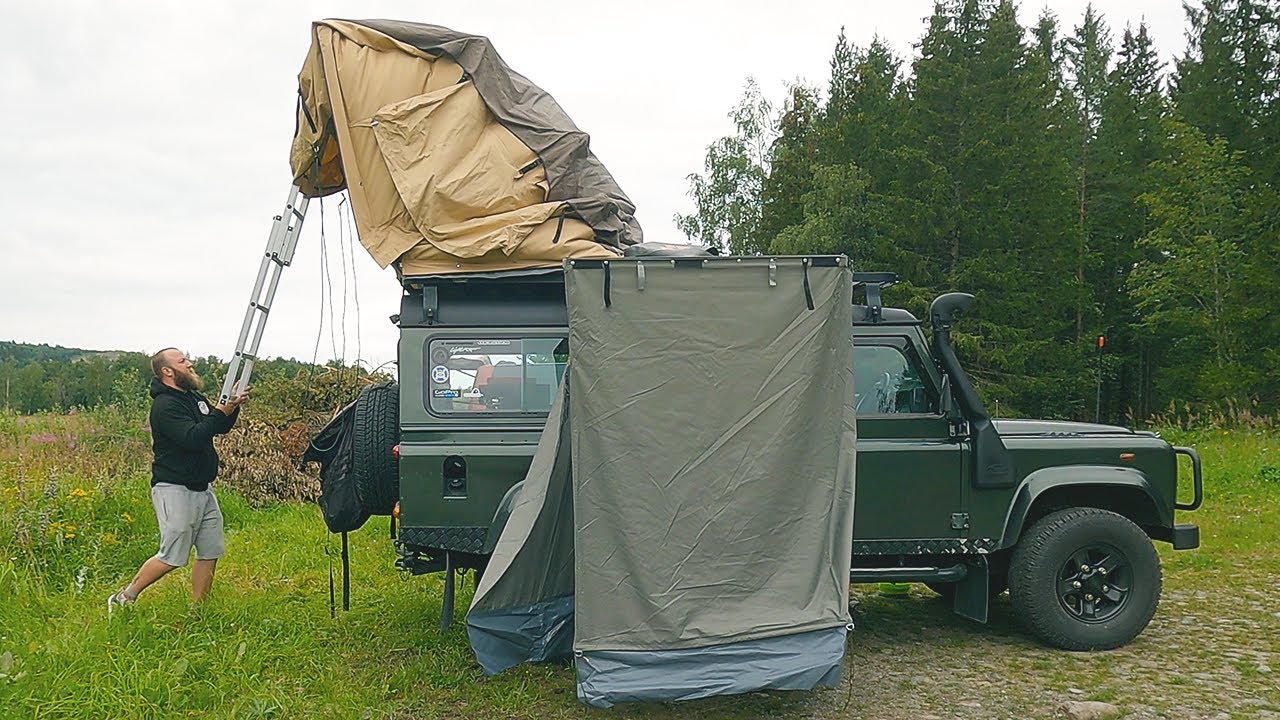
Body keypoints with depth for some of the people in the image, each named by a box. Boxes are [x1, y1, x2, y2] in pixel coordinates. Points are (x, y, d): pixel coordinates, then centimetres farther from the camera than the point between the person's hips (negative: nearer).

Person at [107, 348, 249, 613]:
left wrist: (233, 405, 2)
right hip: (175, 489, -9)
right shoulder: (165, 406, -15)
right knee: (172, 557, -6)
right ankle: (124, 599, 12)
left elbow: (221, 428, 19)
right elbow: (193, 437, -28)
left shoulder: (194, 398, 14)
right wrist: (221, 412, -24)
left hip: (202, 488, 9)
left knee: (210, 553, 8)